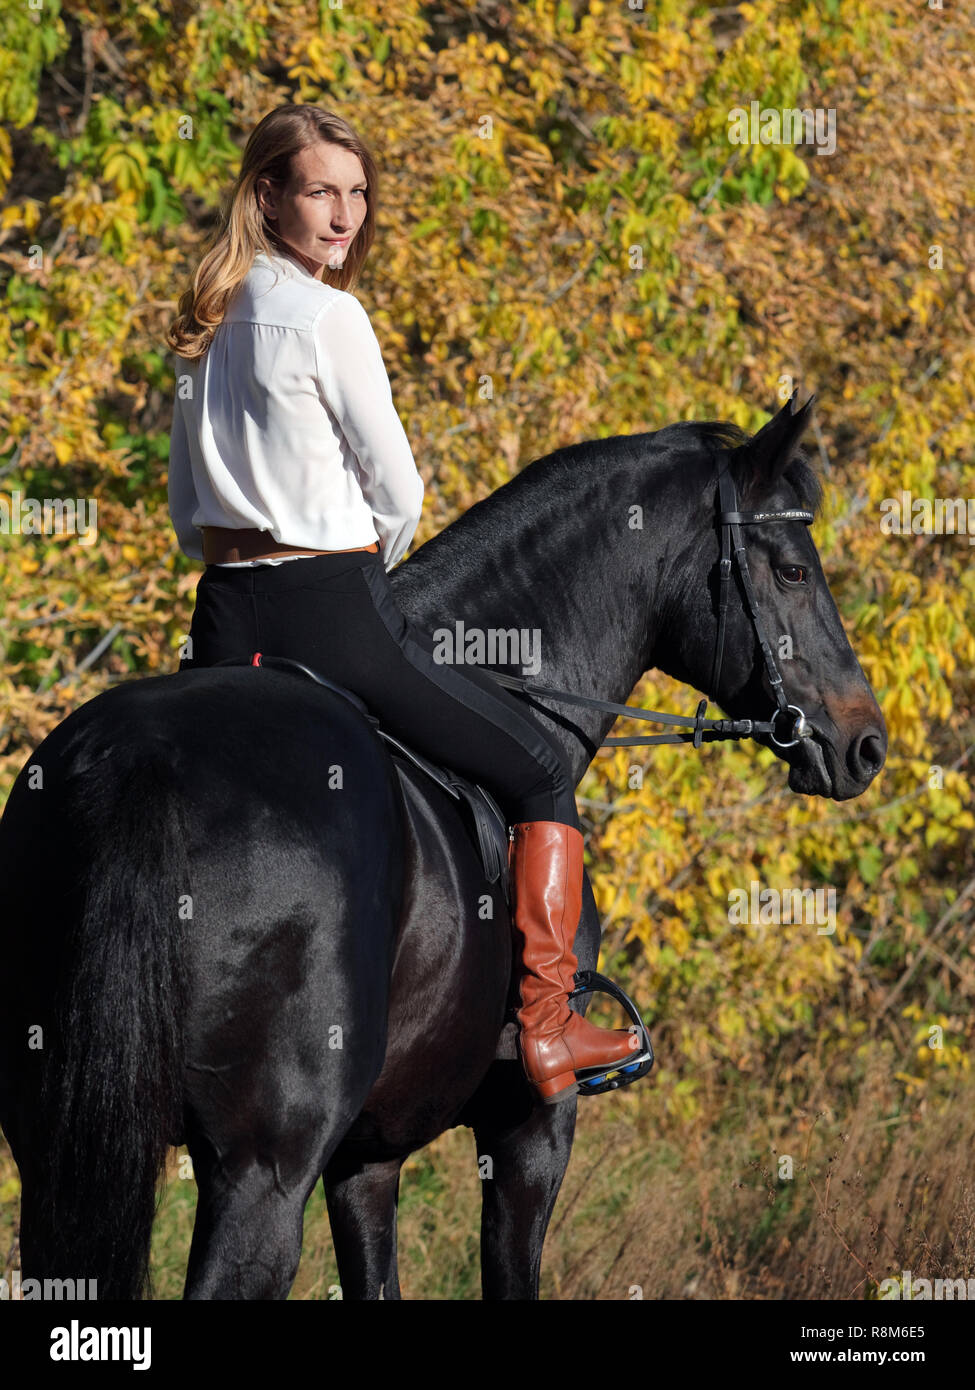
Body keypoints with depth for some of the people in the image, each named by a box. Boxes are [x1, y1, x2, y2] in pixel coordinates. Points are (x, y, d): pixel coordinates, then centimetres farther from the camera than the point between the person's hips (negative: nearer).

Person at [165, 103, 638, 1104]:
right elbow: (398, 491, -7)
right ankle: (546, 1030, -1)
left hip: (225, 617, 7)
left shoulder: (205, 326, 11)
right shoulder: (327, 316, -12)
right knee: (543, 775, 6)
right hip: (334, 607, -7)